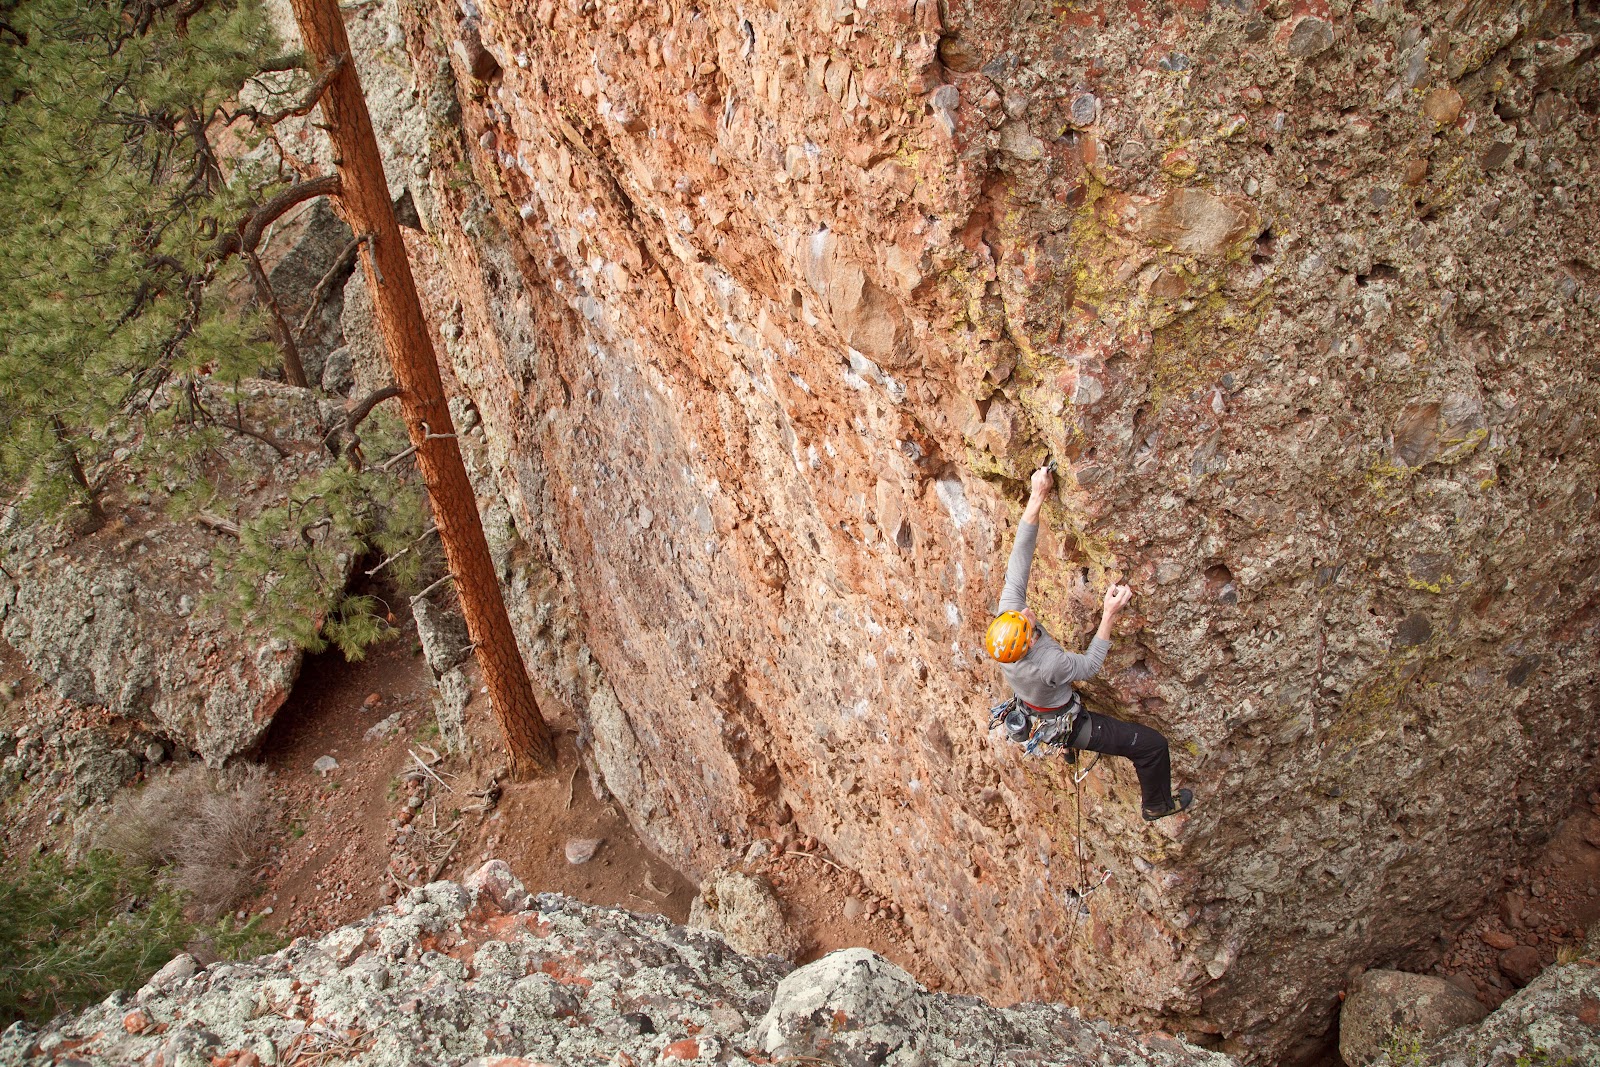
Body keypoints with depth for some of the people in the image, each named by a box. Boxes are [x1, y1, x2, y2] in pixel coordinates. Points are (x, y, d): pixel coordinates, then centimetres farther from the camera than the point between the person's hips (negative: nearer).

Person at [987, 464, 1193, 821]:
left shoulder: (1007, 613, -31)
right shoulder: (1049, 665, -45)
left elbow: (1020, 557, -30)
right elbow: (1091, 665, -23)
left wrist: (1037, 497, -35)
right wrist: (1110, 614, -29)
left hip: (1032, 712, 7)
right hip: (1066, 725, -6)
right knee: (1152, 743, 2)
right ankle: (1158, 804, 28)